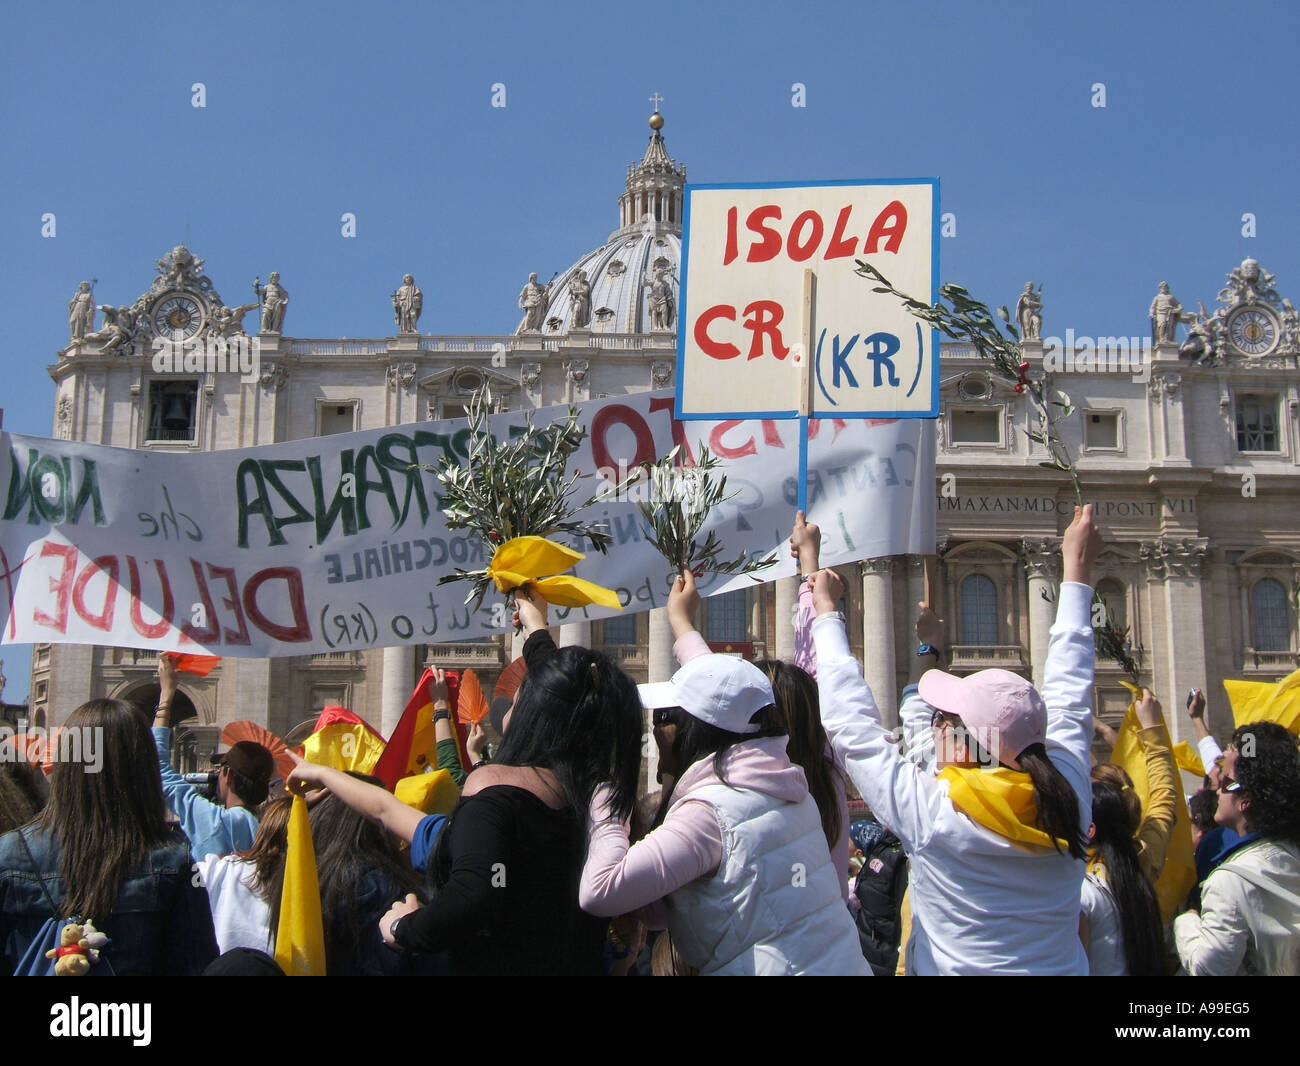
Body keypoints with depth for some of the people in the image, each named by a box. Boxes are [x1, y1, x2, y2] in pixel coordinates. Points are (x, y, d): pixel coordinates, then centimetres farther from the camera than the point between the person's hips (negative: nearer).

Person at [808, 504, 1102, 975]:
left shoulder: (931, 814, -27)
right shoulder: (1067, 797, -15)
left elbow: (851, 726, -16)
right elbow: (1068, 699, 0)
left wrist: (826, 611, -4)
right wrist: (1076, 569, 10)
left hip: (960, 966, -4)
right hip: (1061, 968, 5)